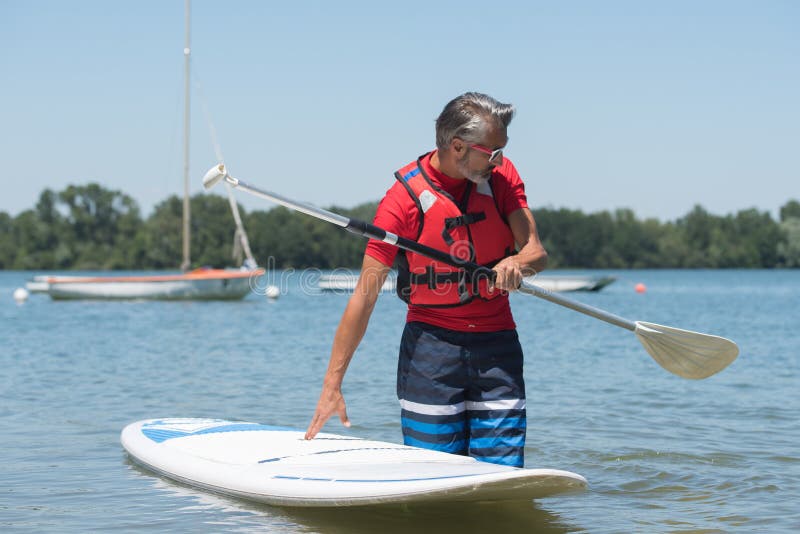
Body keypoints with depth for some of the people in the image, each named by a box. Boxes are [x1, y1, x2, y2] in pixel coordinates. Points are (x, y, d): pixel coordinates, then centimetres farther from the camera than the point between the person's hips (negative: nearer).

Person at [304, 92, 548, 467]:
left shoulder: (502, 176, 0)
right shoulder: (404, 198, -13)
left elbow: (537, 252, -2)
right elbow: (365, 294, -13)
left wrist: (517, 262, -29)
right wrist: (332, 384, -15)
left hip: (498, 343, 3)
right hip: (431, 342, -3)